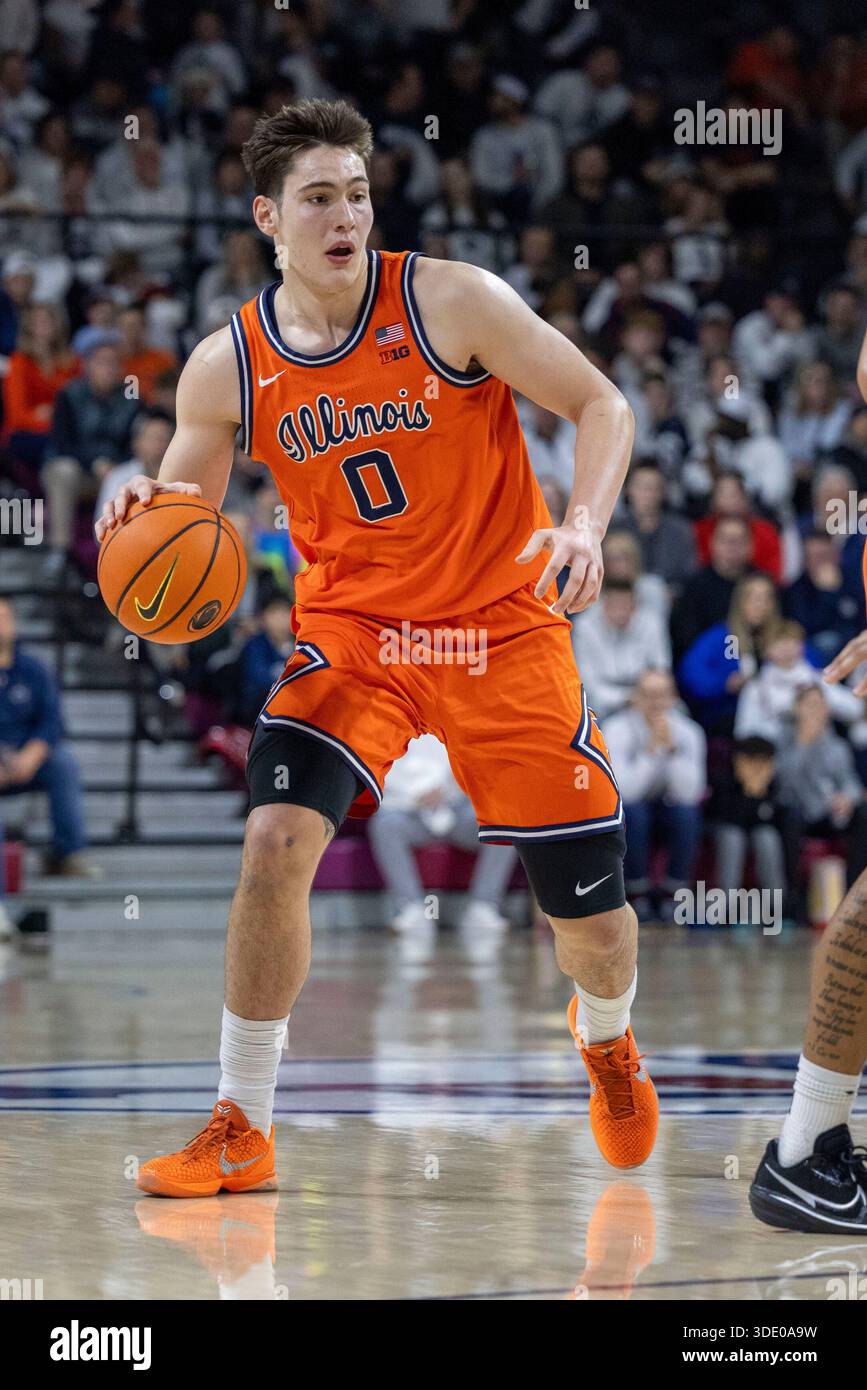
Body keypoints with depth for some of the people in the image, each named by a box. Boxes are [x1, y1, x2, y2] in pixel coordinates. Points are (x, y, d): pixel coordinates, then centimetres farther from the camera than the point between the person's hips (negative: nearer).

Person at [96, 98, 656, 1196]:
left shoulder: (452, 302, -14)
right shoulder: (227, 367, -6)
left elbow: (601, 406, -8)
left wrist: (585, 524, -26)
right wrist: (143, 514, -20)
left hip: (504, 627, -1)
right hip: (349, 630, 1)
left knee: (590, 916, 3)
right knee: (276, 839, -23)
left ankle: (606, 1038, 42)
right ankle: (242, 1130, -10)